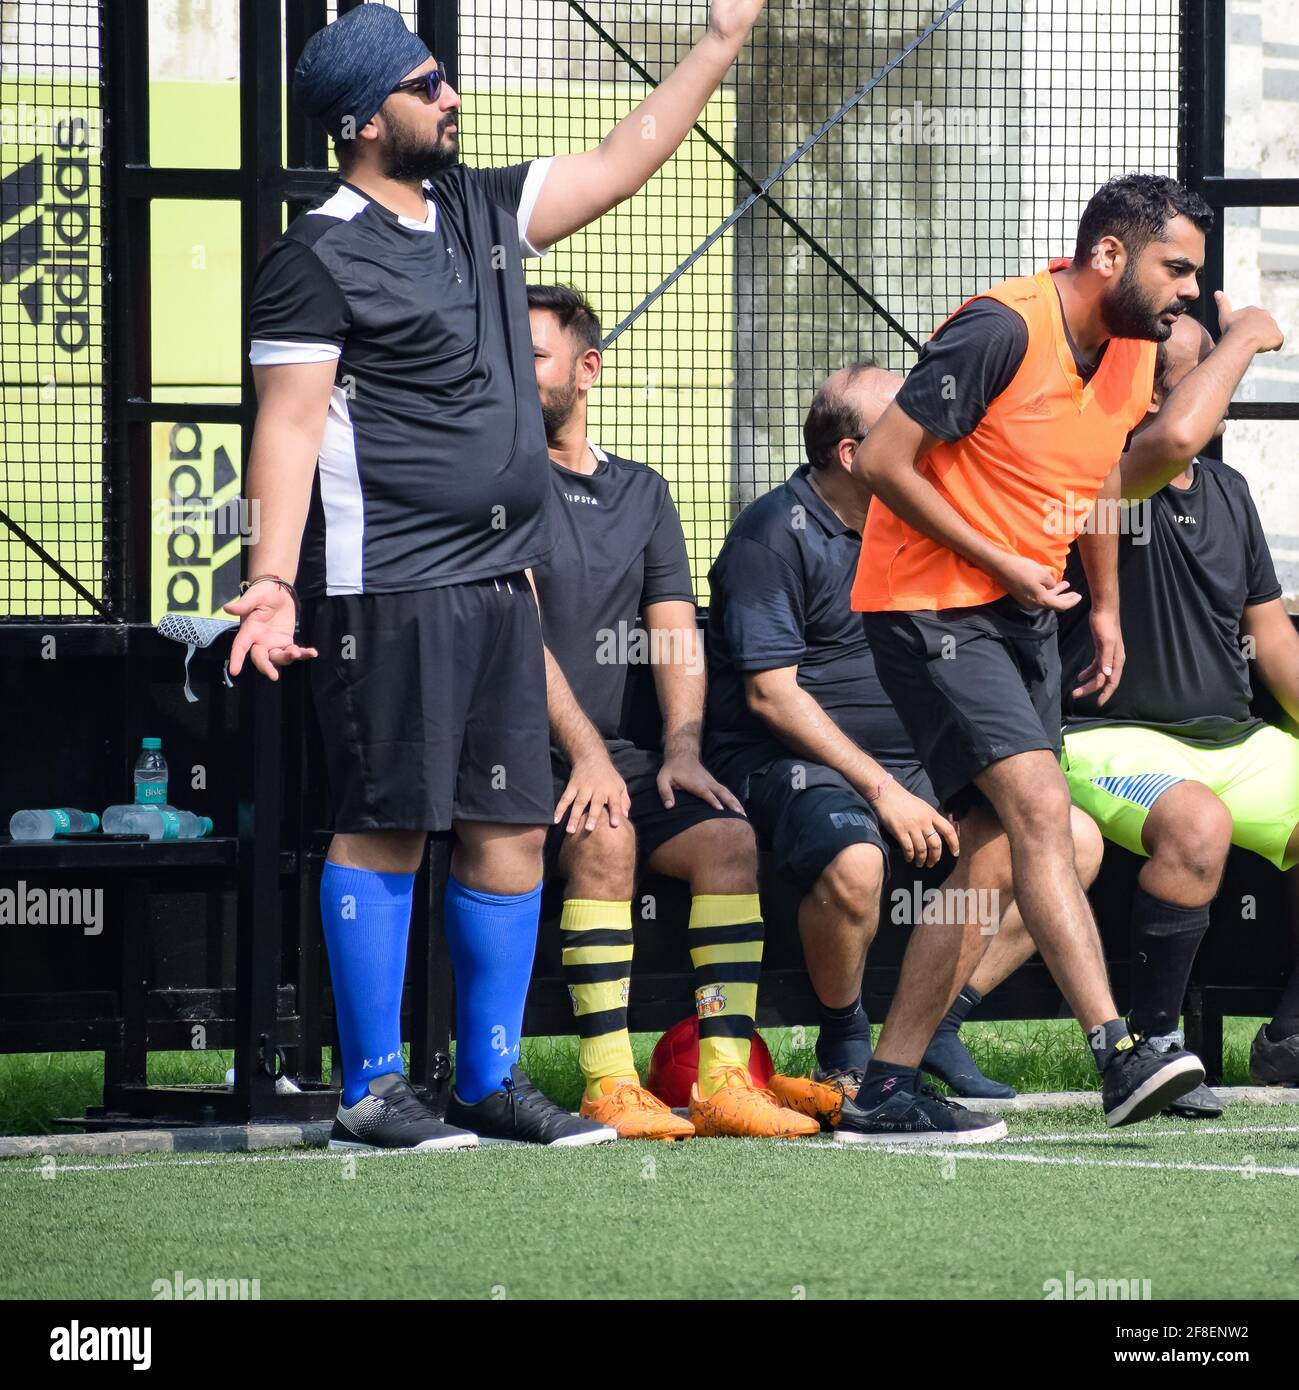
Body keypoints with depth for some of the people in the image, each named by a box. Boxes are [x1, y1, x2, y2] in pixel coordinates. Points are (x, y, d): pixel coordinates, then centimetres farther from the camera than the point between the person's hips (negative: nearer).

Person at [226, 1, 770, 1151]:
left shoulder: (483, 212, 15)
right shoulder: (321, 257, -7)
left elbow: (626, 157, 22)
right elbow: (289, 425, -12)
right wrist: (274, 578, -21)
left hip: (499, 582, 8)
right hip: (388, 590, -8)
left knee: (511, 830, 7)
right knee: (388, 830, -6)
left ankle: (491, 1080, 14)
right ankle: (372, 1091, 0)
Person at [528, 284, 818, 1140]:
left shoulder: (642, 493, 18)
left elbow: (676, 631, 11)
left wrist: (682, 748, -7)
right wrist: (583, 751, -20)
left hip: (609, 750, 5)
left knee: (727, 836, -19)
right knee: (604, 836, -32)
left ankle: (724, 1081, -24)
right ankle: (609, 1086, -33)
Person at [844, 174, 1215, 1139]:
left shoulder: (1132, 352, 6)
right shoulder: (1003, 331, -20)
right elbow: (882, 462, -19)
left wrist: (1105, 607, 19)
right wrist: (1003, 567, -16)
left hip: (1027, 616, 9)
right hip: (933, 610, -9)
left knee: (988, 855, 3)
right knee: (1041, 809, -21)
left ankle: (886, 1092, 7)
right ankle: (1118, 1055, -30)